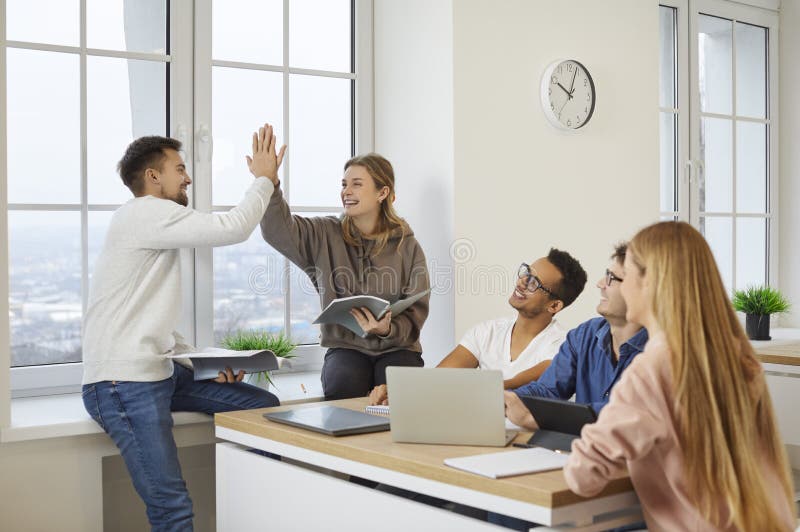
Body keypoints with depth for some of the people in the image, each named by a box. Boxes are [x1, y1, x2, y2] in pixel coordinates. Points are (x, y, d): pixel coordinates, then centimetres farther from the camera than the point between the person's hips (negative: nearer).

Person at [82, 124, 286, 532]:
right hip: (125, 381, -10)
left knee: (264, 406, 6)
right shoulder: (146, 213, -10)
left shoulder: (155, 228, 22)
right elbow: (234, 228, -16)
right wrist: (264, 178, 0)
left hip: (161, 371, 10)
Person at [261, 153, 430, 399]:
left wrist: (387, 329, -22)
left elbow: (416, 313, -2)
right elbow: (278, 229, -12)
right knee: (343, 384, -32)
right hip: (345, 347, 0)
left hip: (396, 348, 0)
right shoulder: (324, 236, 5)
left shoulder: (407, 247, 2)